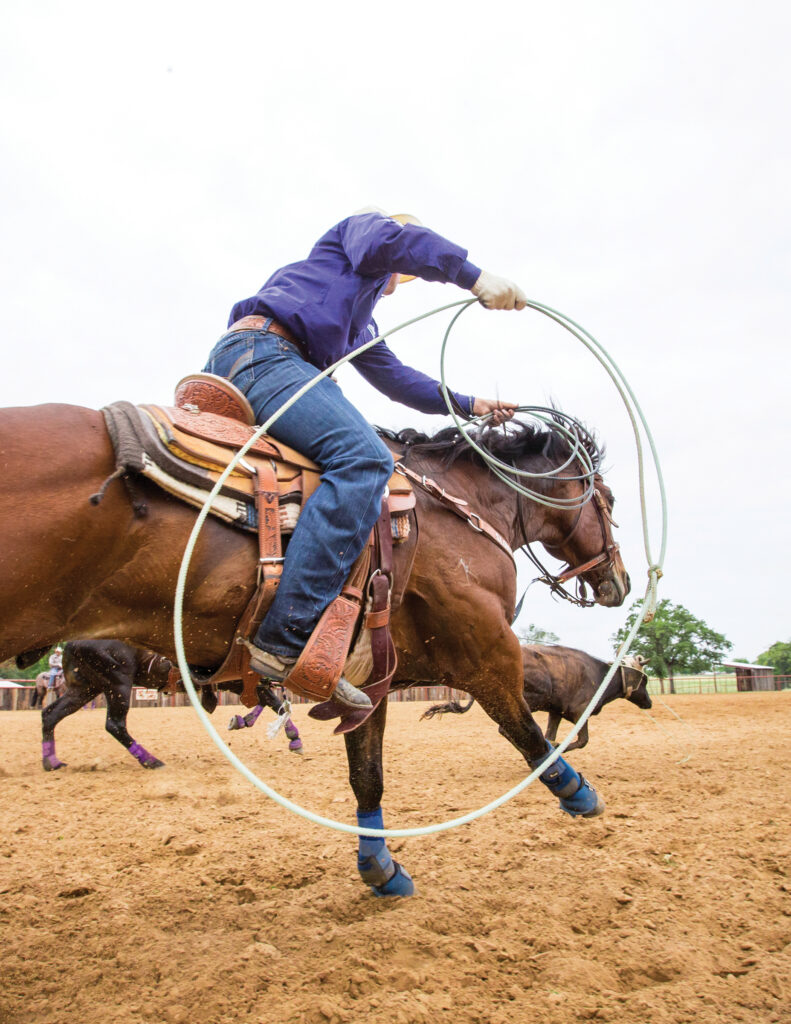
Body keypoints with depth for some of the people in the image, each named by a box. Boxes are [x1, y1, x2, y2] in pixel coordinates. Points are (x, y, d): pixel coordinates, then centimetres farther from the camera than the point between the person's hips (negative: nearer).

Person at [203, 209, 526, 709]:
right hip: (261, 351, -10)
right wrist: (475, 275, -16)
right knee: (365, 458, -28)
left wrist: (468, 404, 32)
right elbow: (391, 239, -7)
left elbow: (396, 379, 37)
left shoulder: (362, 325, 39)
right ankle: (287, 641, -37)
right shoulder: (360, 226, 17)